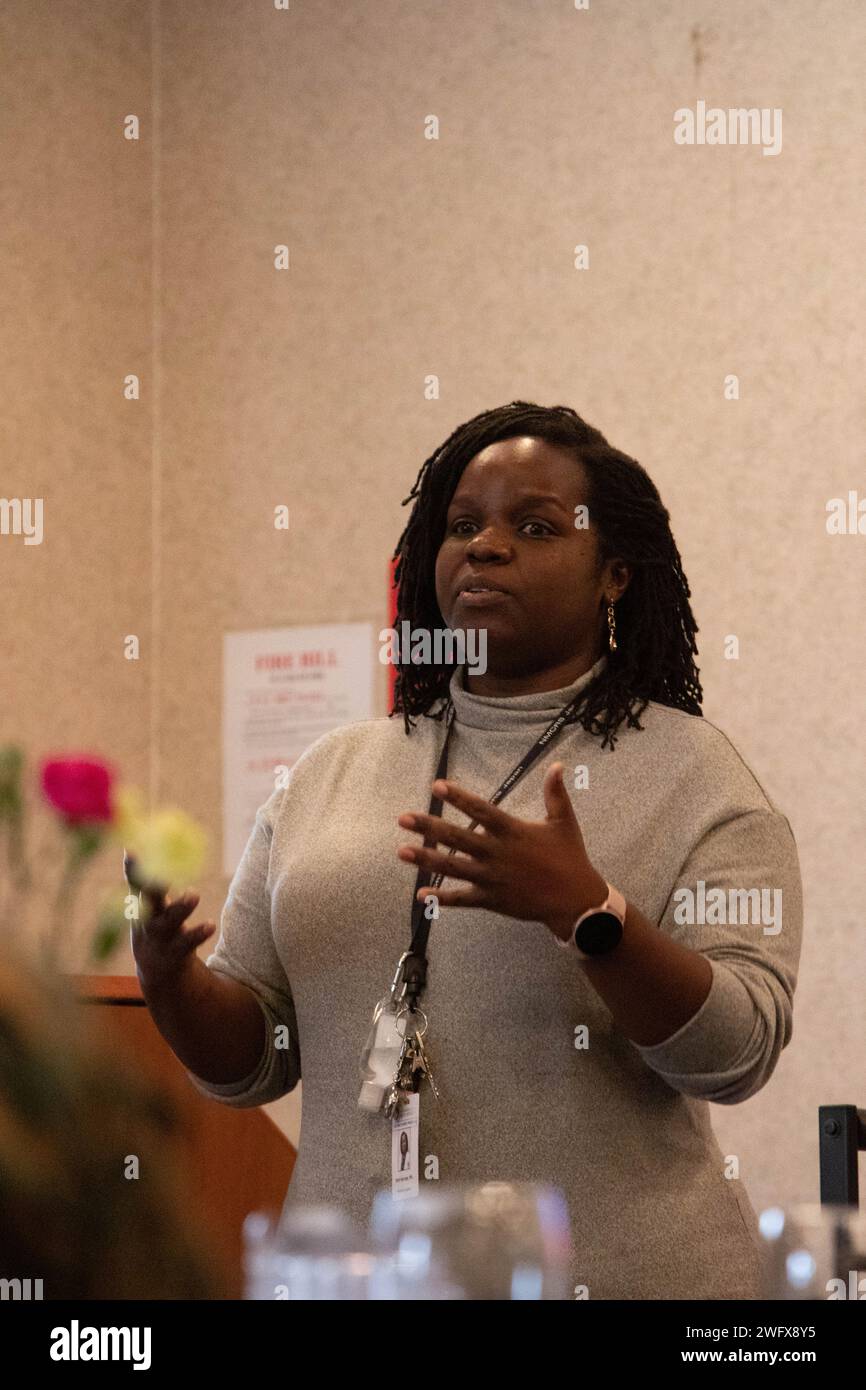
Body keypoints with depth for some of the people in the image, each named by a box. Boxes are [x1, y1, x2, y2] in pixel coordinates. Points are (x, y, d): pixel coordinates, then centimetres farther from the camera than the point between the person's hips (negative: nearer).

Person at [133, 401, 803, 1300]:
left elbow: (738, 1054, -13)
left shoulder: (688, 770, -3)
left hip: (613, 1269, -3)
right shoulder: (330, 772, 7)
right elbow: (248, 1061, 7)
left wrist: (585, 913, -27)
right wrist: (168, 976, -13)